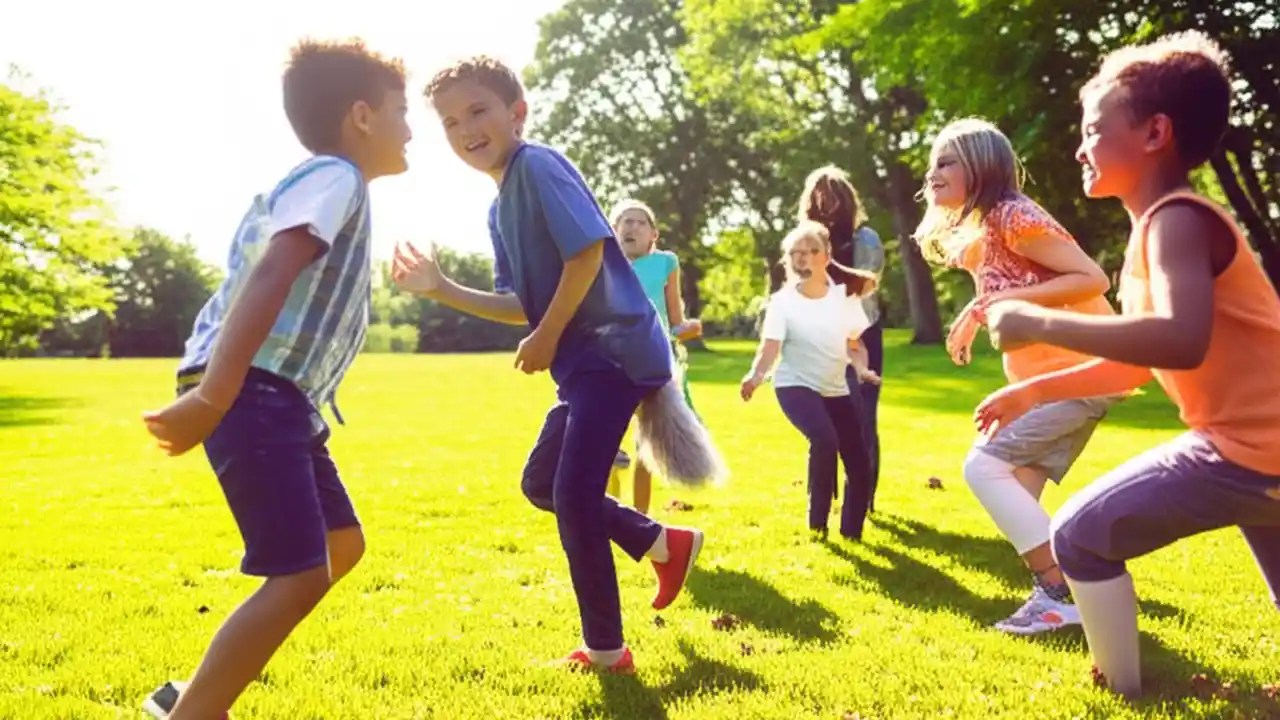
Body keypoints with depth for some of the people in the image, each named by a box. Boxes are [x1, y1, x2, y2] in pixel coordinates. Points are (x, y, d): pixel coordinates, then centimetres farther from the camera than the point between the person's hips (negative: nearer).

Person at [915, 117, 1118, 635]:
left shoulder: (1013, 216, -14)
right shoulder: (979, 233, 15)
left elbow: (1093, 279, -19)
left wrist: (1005, 301, -23)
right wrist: (976, 316, 3)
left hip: (1078, 368, -10)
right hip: (1059, 373, 10)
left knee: (985, 465, -15)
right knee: (1017, 489, 7)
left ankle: (1060, 594, -11)